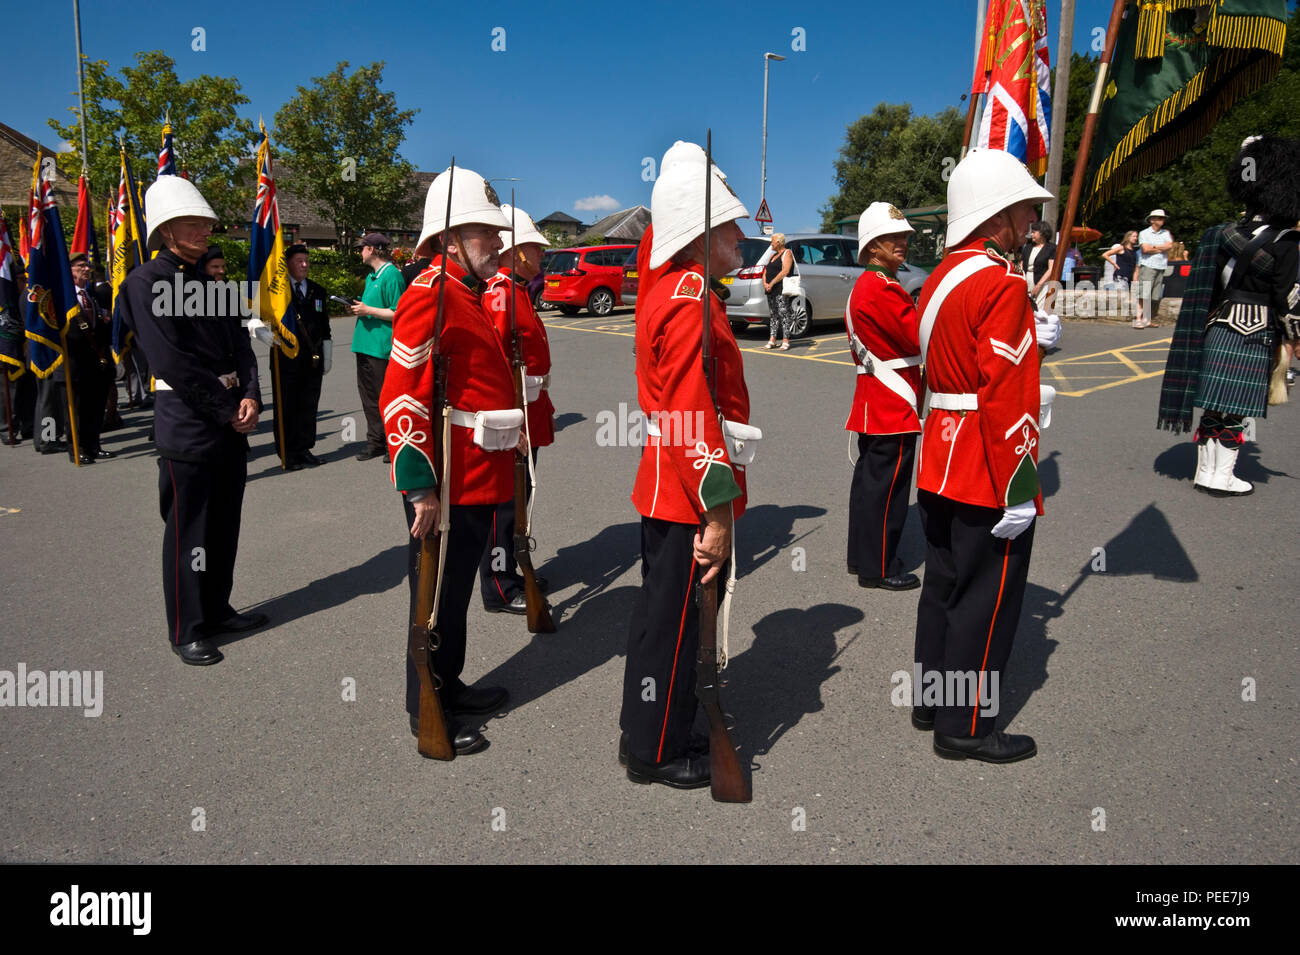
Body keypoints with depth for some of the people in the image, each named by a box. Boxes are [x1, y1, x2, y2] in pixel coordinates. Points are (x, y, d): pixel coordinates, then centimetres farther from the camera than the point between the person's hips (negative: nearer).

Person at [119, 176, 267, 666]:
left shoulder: (209, 283, 15)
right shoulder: (146, 282, -9)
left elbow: (240, 345, 10)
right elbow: (172, 362, -16)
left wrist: (250, 398, -7)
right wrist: (228, 410, -14)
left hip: (231, 421, 8)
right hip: (187, 426, -7)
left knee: (225, 524, 15)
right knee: (189, 530, 1)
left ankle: (217, 610, 29)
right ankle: (187, 630, 13)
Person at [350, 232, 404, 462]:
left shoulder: (391, 275, -12)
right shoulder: (371, 276, 17)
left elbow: (398, 313, -18)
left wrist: (368, 310, -16)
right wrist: (361, 308, 8)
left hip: (381, 348, -9)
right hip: (366, 346, 10)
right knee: (368, 395, 12)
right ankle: (375, 443, 21)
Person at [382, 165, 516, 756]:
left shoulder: (471, 292, 13)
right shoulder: (430, 295, -17)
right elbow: (401, 398, -23)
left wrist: (511, 433, 23)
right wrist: (420, 487, -25)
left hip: (479, 479, 9)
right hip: (447, 485, -9)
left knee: (458, 589, 21)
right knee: (437, 596, 5)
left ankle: (449, 686, 37)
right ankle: (427, 713, 21)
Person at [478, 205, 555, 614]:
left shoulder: (518, 290, 16)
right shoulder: (500, 292, -16)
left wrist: (541, 406, 21)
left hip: (529, 410, 10)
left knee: (518, 496, 18)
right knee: (504, 500, -2)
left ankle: (511, 570, 31)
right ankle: (499, 591, 8)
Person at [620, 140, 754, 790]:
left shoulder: (667, 287, 9)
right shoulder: (692, 302, -20)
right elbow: (696, 421, -24)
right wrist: (717, 516, -22)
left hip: (663, 493, 10)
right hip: (688, 501, -10)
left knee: (664, 613, 20)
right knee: (672, 623, 4)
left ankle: (650, 731, 35)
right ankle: (658, 753, 20)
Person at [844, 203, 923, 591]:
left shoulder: (862, 286, 15)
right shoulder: (884, 289, -18)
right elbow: (921, 339, -20)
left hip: (874, 401, 11)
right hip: (894, 404, -11)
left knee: (870, 478, 16)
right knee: (887, 483, -3)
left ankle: (862, 555, 26)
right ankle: (878, 568, 6)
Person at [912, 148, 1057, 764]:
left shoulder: (942, 277, 10)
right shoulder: (1002, 284, -18)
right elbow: (1005, 399, -23)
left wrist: (1030, 341, 15)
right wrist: (1018, 493, -20)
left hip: (940, 466, 9)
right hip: (987, 479, -9)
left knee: (945, 585, 18)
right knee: (986, 598, 3)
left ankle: (932, 700, 32)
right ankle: (964, 726, 15)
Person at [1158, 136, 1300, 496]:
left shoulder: (1226, 233, 8)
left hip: (1218, 329, 6)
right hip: (1252, 336, -6)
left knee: (1214, 407, 11)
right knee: (1235, 410, 0)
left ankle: (1205, 472, 19)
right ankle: (1221, 478, 7)